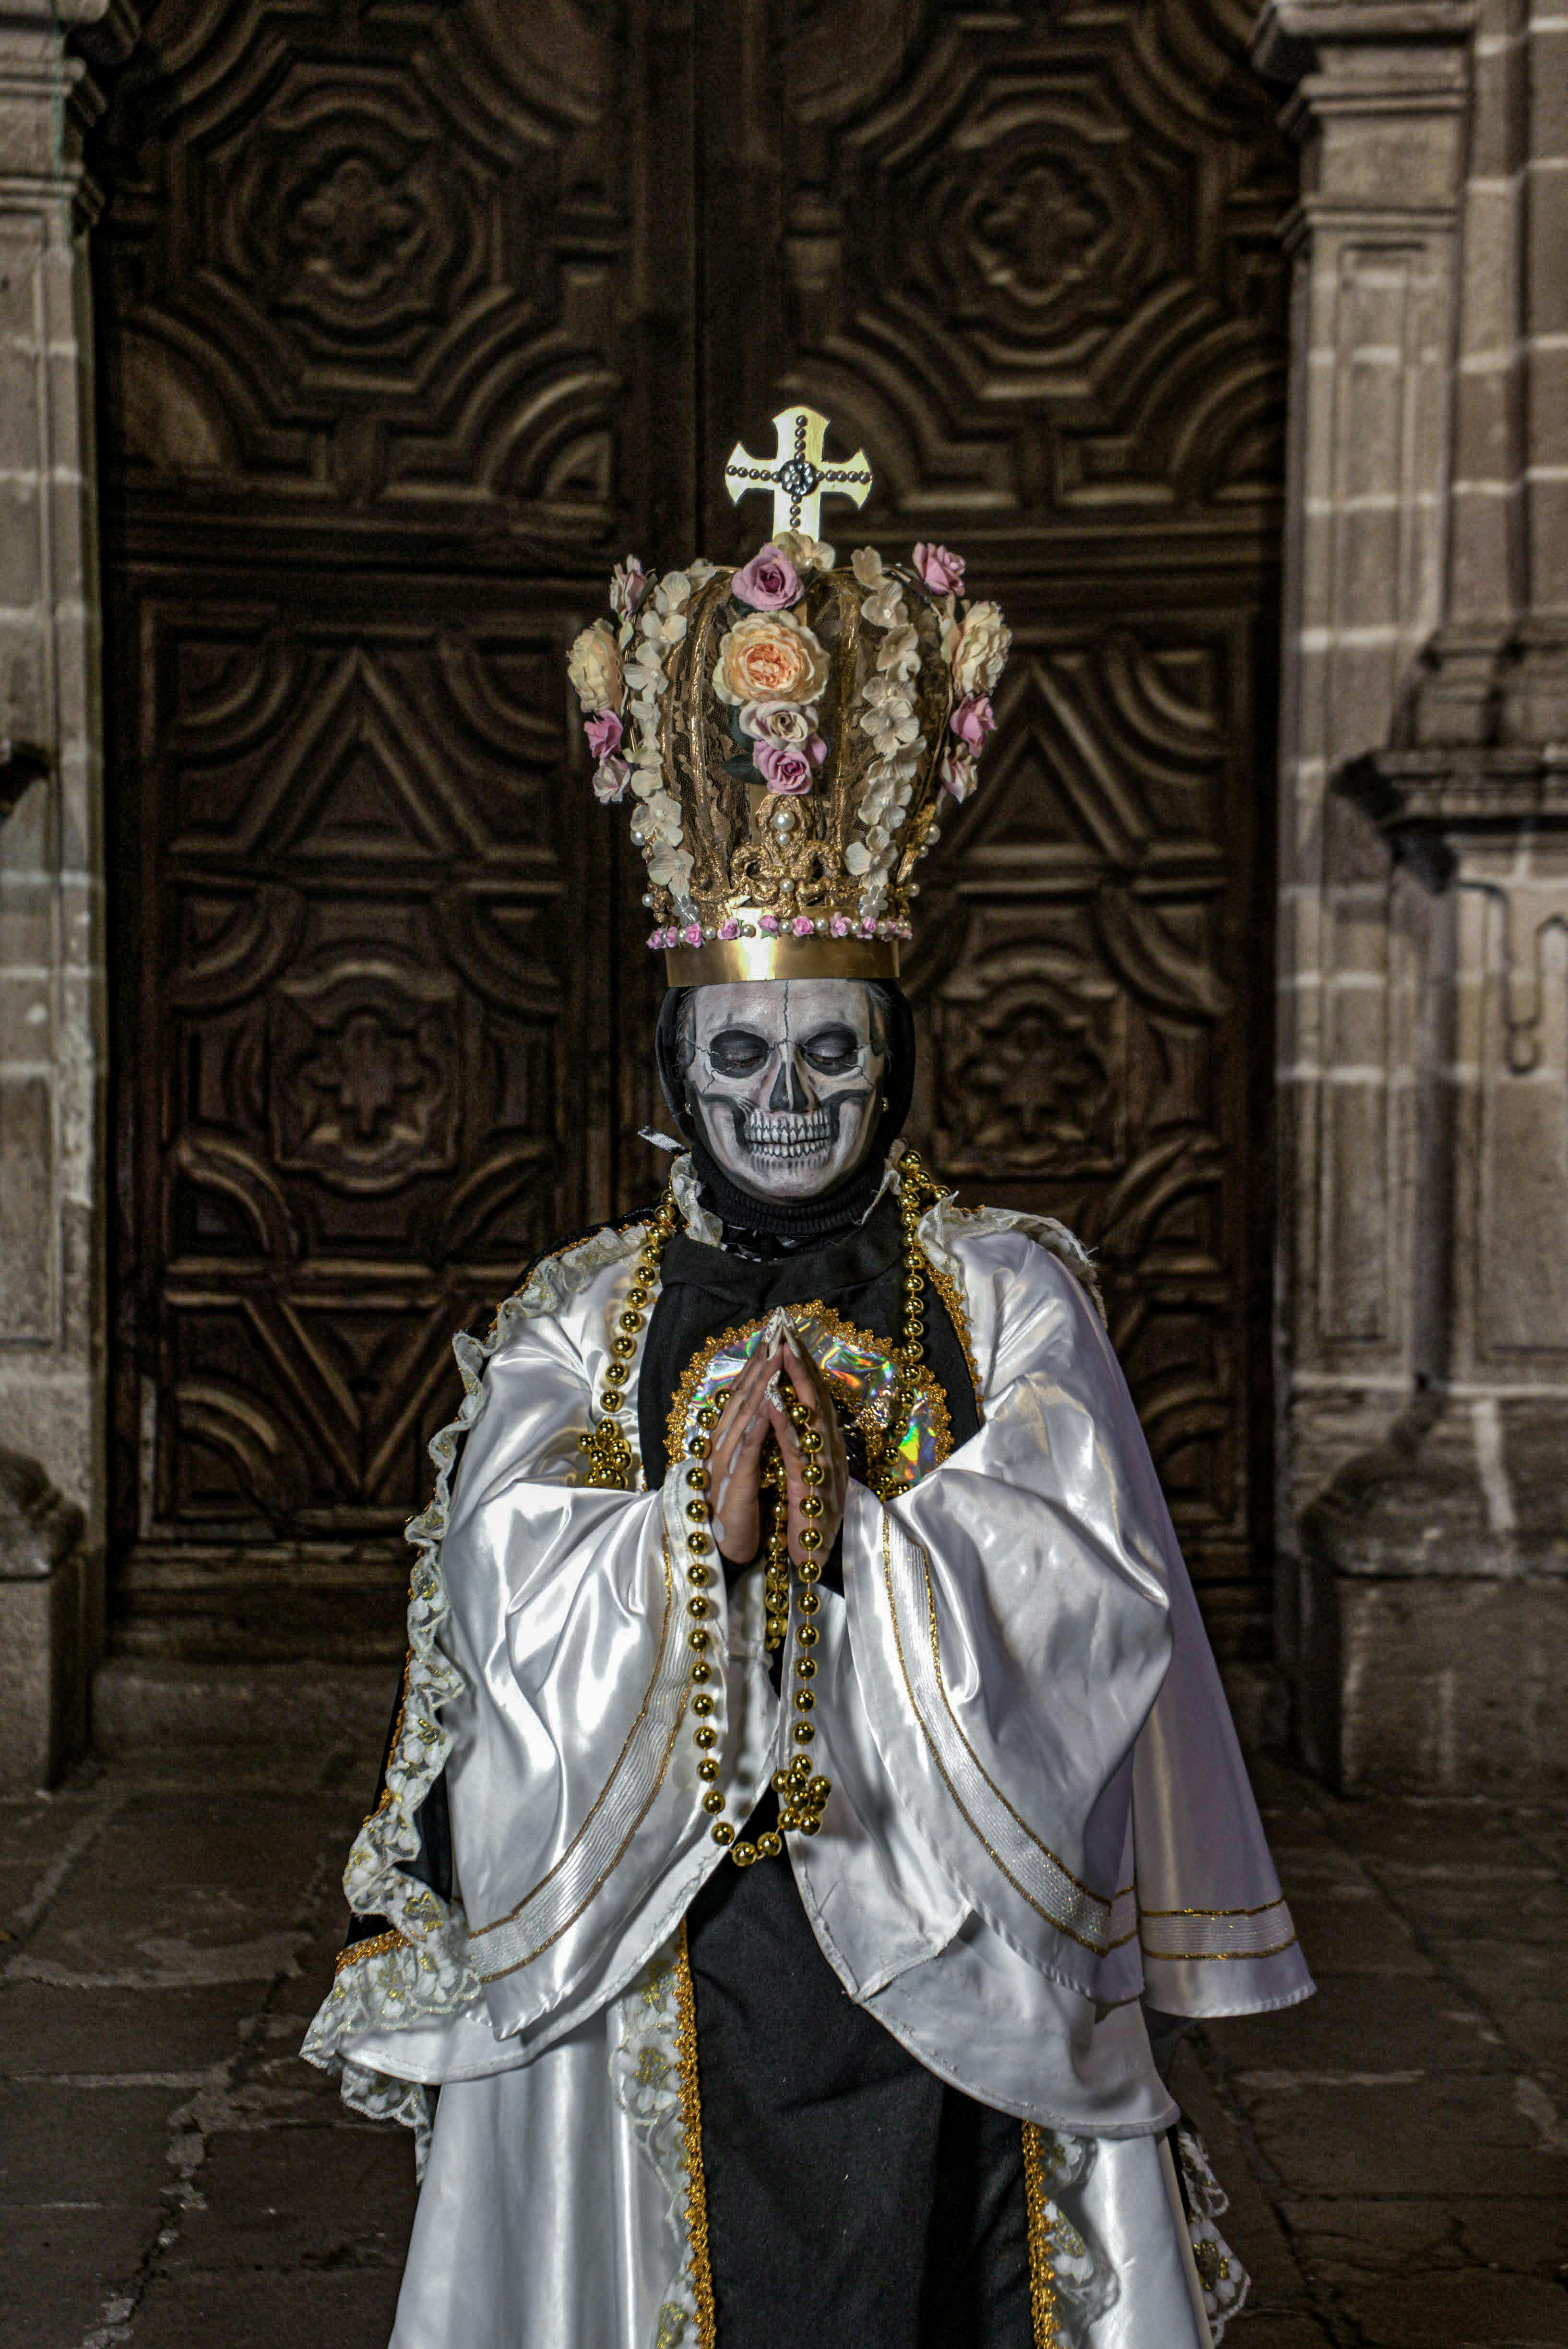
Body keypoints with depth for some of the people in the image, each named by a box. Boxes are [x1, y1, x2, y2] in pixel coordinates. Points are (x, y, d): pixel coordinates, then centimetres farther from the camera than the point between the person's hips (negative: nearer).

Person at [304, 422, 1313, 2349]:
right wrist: (703, 1528, -23)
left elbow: (1094, 1591, -10)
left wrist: (856, 1529, -21)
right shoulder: (577, 1322, 2)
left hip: (950, 1964, 0)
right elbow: (515, 1612, -8)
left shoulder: (1012, 1295, 1)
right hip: (656, 1977, 0)